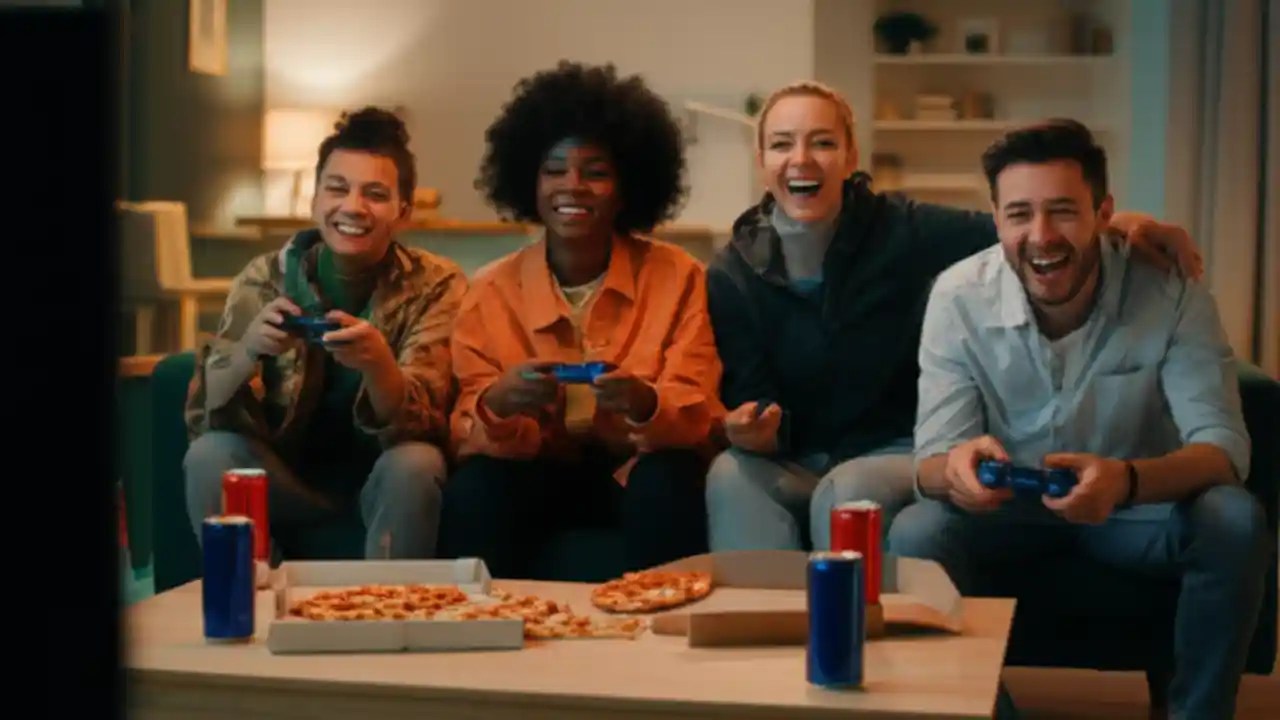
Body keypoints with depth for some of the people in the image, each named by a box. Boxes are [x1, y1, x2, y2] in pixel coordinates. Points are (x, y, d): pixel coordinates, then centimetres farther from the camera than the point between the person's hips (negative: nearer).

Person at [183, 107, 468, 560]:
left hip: (382, 476, -1)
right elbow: (203, 417, -14)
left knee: (415, 464, -32)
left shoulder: (436, 285, -12)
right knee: (209, 454, -25)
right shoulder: (266, 277, -9)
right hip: (289, 472, 2)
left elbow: (420, 428, -22)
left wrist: (377, 364, -43)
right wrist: (247, 350, -35)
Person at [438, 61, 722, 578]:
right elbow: (469, 435, -6)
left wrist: (646, 405, -34)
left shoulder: (677, 277, -5)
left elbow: (698, 416, -10)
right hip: (536, 472, 1)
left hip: (635, 471, -1)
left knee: (669, 478, -32)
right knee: (474, 488, -29)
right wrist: (497, 405, -30)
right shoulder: (491, 292, -2)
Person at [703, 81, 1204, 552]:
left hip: (896, 454, -1)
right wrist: (754, 430, -28)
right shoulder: (732, 274, -3)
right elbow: (747, 396, -4)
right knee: (731, 475, -31)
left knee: (846, 493, -34)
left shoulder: (898, 231, -6)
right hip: (789, 462, 1)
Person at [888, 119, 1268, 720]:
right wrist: (956, 466, -47)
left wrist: (1125, 480, -49)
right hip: (1007, 509, 0)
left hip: (1140, 506, 0)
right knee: (914, 534, -29)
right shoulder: (958, 297, -18)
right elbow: (932, 458, -19)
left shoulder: (1172, 292, -20)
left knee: (1234, 521, -29)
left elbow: (1222, 445, -26)